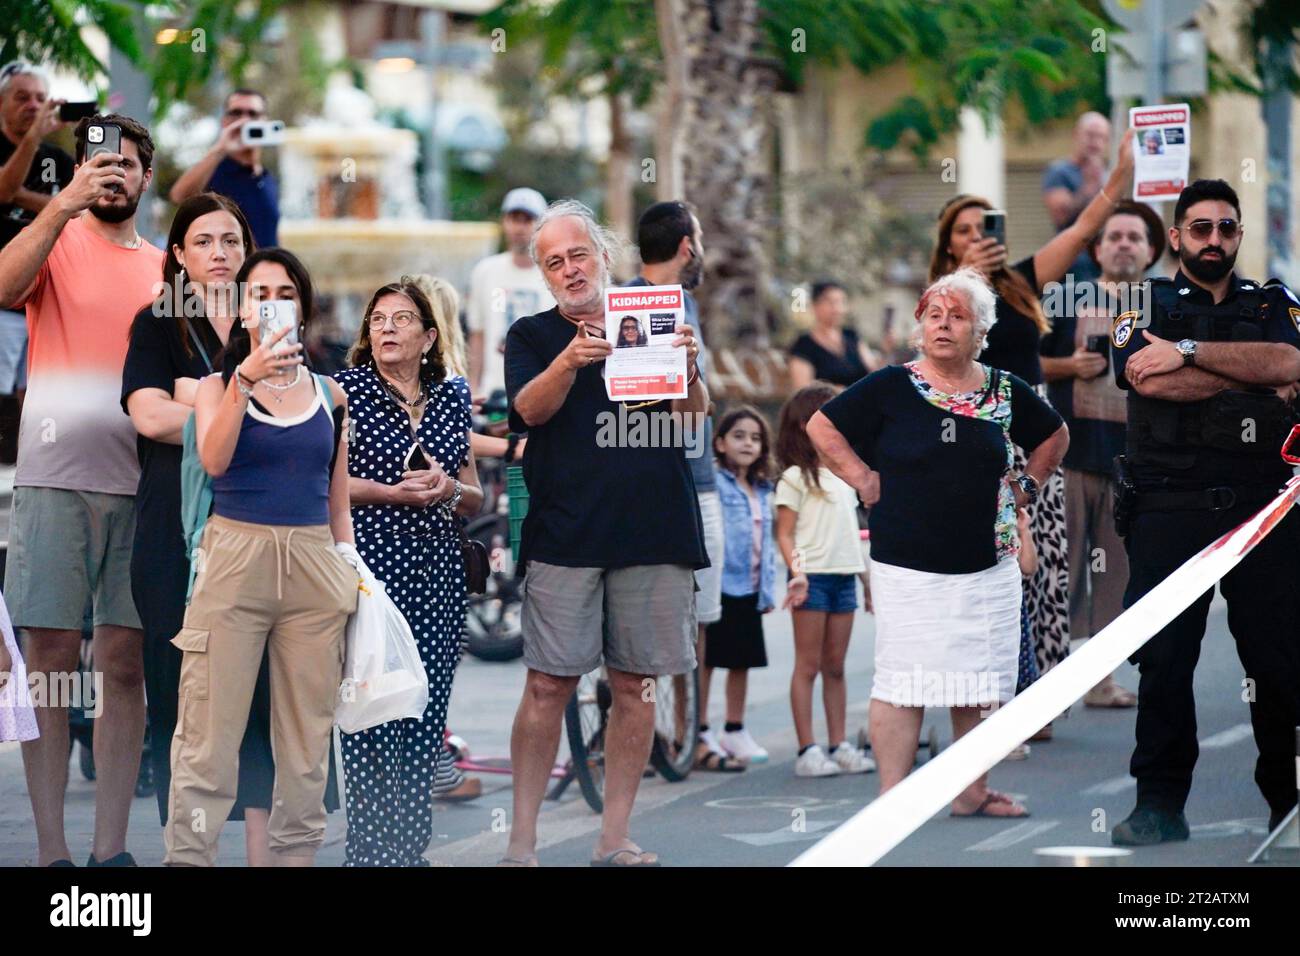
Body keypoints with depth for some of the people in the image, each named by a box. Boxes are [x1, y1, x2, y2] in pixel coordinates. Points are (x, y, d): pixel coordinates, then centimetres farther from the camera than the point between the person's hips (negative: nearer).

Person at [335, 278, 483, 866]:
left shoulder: (452, 399, 15)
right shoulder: (347, 389, 2)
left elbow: (476, 499, 18)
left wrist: (450, 489, -3)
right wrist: (395, 493, -12)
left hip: (437, 574, 5)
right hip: (371, 567, -5)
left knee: (425, 714, 4)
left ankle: (411, 846, 9)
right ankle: (371, 849, -5)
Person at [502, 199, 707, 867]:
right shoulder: (532, 336, 10)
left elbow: (693, 420, 3)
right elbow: (531, 408, -8)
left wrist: (687, 366, -18)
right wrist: (569, 361, -27)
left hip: (654, 531, 2)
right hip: (564, 535, -2)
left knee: (634, 685, 3)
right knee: (549, 685, -6)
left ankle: (614, 839, 9)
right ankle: (521, 840, -2)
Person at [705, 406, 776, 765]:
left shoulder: (762, 491, 15)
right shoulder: (712, 484, -8)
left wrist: (767, 590, 16)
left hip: (749, 587, 7)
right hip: (717, 583, -7)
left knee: (742, 660, 12)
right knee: (705, 659, -2)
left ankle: (735, 730, 23)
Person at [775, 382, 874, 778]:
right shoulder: (795, 478, -5)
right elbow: (785, 534, -8)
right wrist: (797, 572, -22)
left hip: (844, 576, 6)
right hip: (812, 577, -6)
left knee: (835, 667, 9)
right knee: (808, 666, -4)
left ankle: (840, 746, 11)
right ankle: (807, 750, -3)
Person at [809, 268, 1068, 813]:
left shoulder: (1004, 392, 8)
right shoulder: (891, 388, -2)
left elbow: (1055, 435, 25)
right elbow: (822, 427, 2)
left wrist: (1027, 484, 14)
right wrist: (863, 480, -2)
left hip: (988, 564, 4)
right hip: (909, 566, -4)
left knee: (978, 682, 8)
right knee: (905, 682, -6)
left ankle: (972, 791, 17)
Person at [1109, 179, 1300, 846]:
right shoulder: (1146, 306, 11)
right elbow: (1150, 380, -9)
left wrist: (1189, 352, -11)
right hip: (1170, 506, -1)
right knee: (1163, 657, -4)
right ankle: (1160, 805, 2)